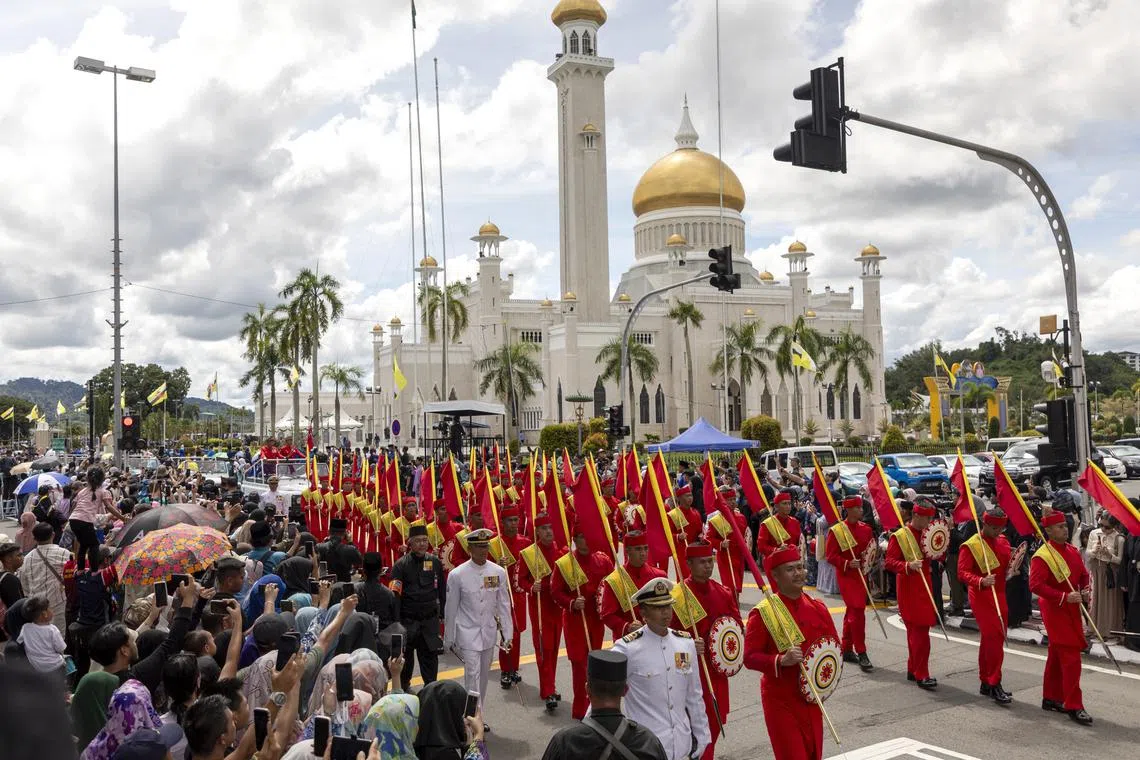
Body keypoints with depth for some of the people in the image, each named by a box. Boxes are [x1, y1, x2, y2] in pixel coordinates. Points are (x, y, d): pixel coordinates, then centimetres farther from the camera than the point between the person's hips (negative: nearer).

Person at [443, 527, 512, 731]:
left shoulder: (499, 572, -3)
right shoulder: (457, 575, -11)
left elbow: (504, 605, 4)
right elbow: (451, 608, -3)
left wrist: (507, 633, 3)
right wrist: (449, 639, 3)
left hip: (489, 632, 4)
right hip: (468, 633, -4)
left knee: (483, 676, 14)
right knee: (472, 675, -11)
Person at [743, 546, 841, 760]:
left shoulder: (818, 608, 4)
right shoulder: (762, 613, -12)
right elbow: (750, 658, -14)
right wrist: (781, 660, -28)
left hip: (811, 698, 5)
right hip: (781, 701, -5)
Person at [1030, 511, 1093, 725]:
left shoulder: (1073, 550, 8)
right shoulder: (1041, 556, -18)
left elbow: (1083, 575, 18)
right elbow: (1035, 585, -24)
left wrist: (1085, 591, -3)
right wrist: (1064, 597, -27)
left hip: (1072, 610, 8)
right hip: (1055, 610, -8)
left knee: (1057, 655, 16)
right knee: (1071, 657, -10)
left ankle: (1051, 698, 27)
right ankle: (1074, 706, -3)